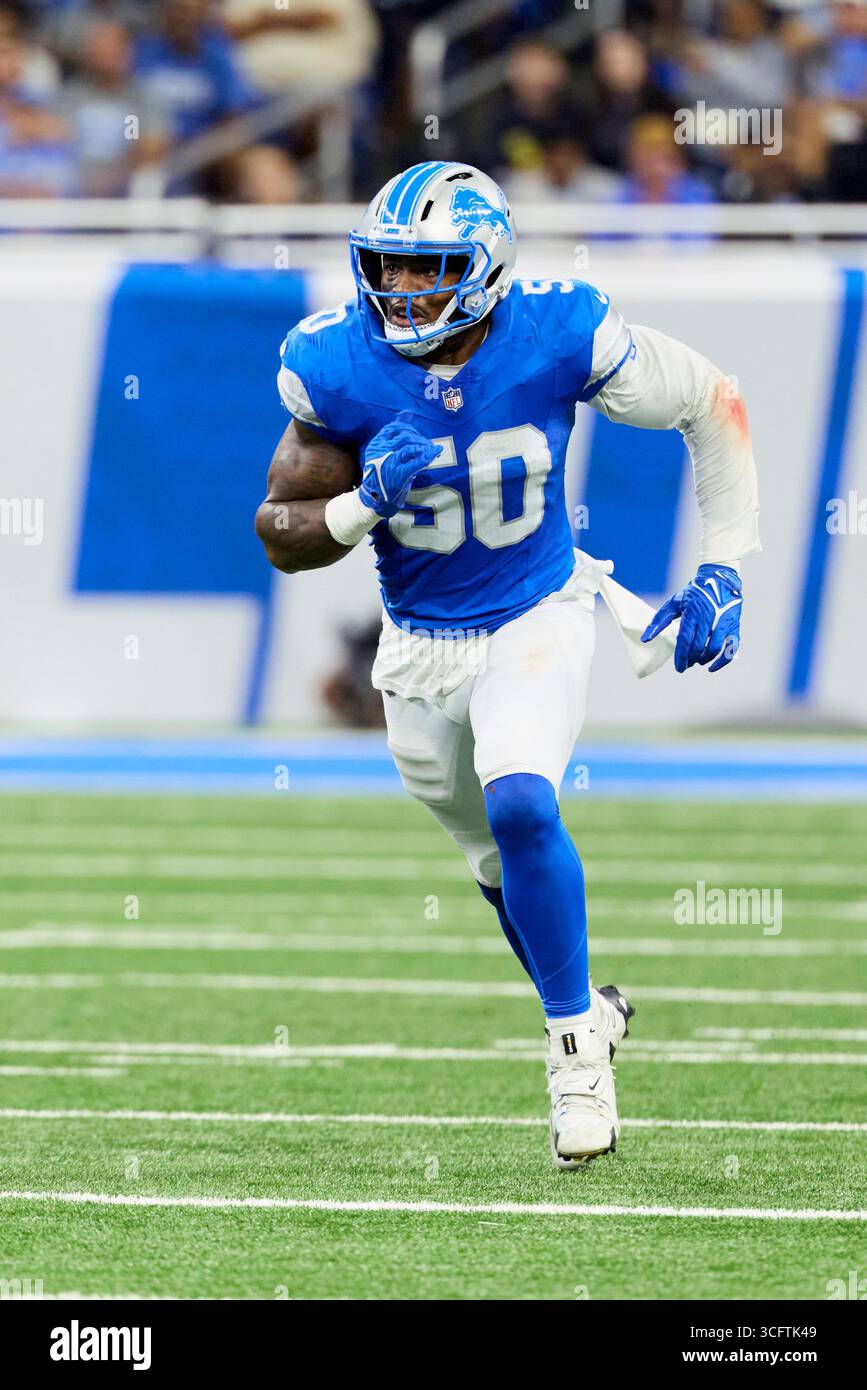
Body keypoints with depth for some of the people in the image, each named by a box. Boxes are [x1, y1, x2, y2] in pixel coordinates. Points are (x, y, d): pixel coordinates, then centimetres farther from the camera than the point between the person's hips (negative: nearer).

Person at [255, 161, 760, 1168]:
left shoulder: (558, 339, -22)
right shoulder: (339, 368, -17)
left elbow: (711, 405, -6)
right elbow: (281, 535, -9)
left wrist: (723, 572, -10)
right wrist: (366, 502, -30)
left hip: (537, 622, -3)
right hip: (421, 646, 3)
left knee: (520, 807, -28)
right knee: (502, 862, 17)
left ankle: (575, 1039, -10)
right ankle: (589, 1010, 46)